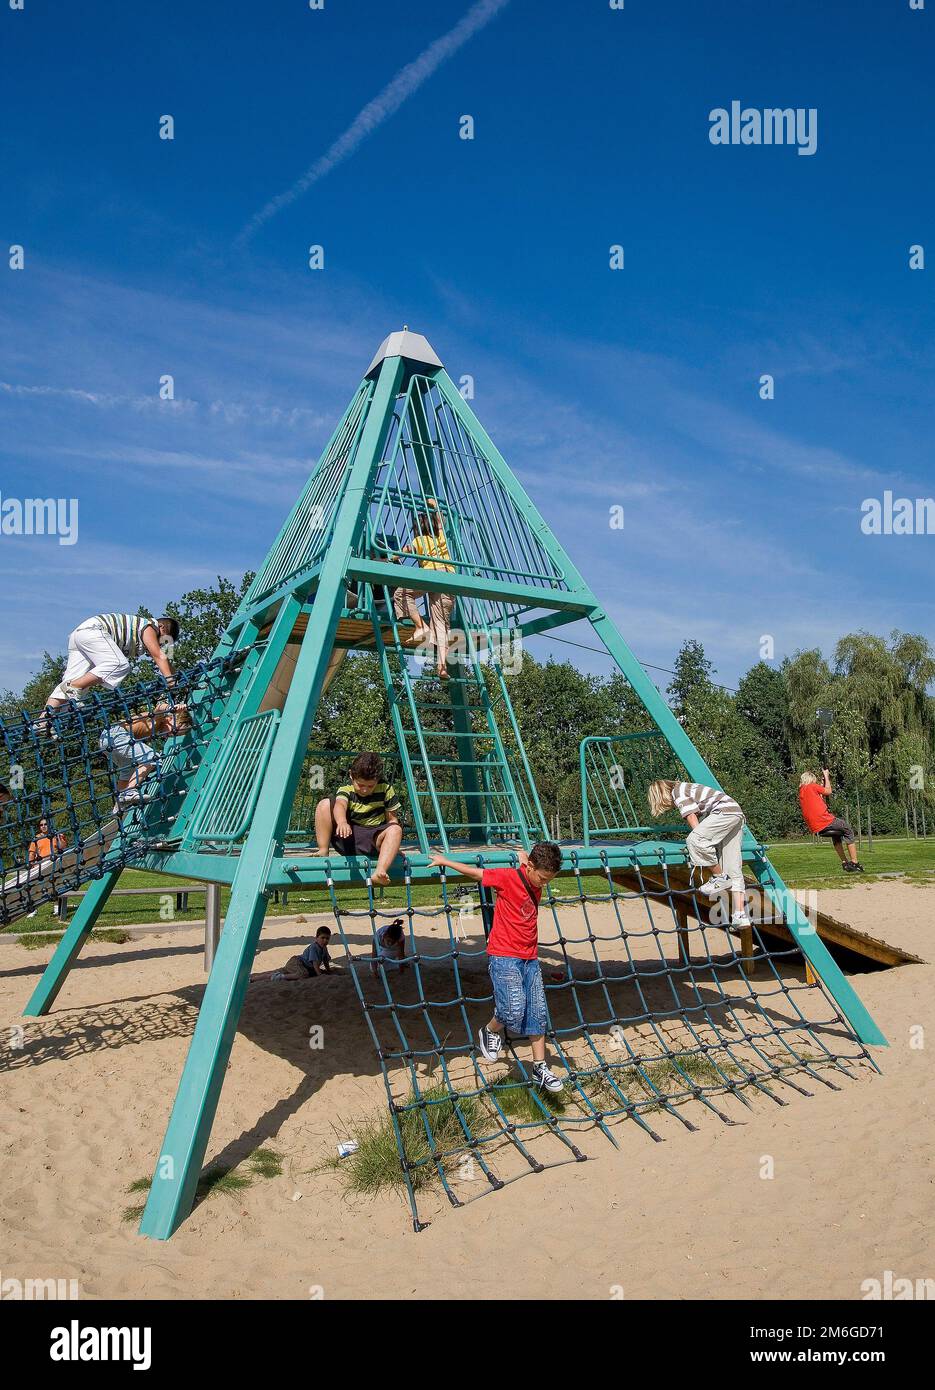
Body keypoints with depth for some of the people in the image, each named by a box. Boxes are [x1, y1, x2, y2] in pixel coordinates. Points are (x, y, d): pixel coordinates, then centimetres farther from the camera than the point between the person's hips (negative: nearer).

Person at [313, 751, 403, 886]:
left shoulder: (385, 788, -4)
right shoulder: (346, 789, -8)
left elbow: (392, 818, 2)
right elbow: (340, 805, -31)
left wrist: (392, 845, -12)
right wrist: (342, 822, -54)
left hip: (372, 841, 0)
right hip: (348, 836, 0)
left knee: (396, 830, -31)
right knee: (325, 804, -17)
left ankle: (380, 871, -47)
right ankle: (323, 852, -16)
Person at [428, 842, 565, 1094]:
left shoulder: (536, 884, 7)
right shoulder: (508, 878, -14)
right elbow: (475, 873, -3)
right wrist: (444, 861, 3)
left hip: (530, 958, 7)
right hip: (504, 956, -7)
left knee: (538, 1014, 6)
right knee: (514, 1010, -21)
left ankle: (540, 1069, 17)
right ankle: (490, 1032, 10)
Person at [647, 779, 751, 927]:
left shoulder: (678, 793, -2)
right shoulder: (686, 789, 25)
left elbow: (694, 822, -8)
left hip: (725, 811, -10)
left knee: (694, 840, -25)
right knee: (733, 870, 3)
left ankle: (720, 878, -11)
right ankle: (740, 916, -3)